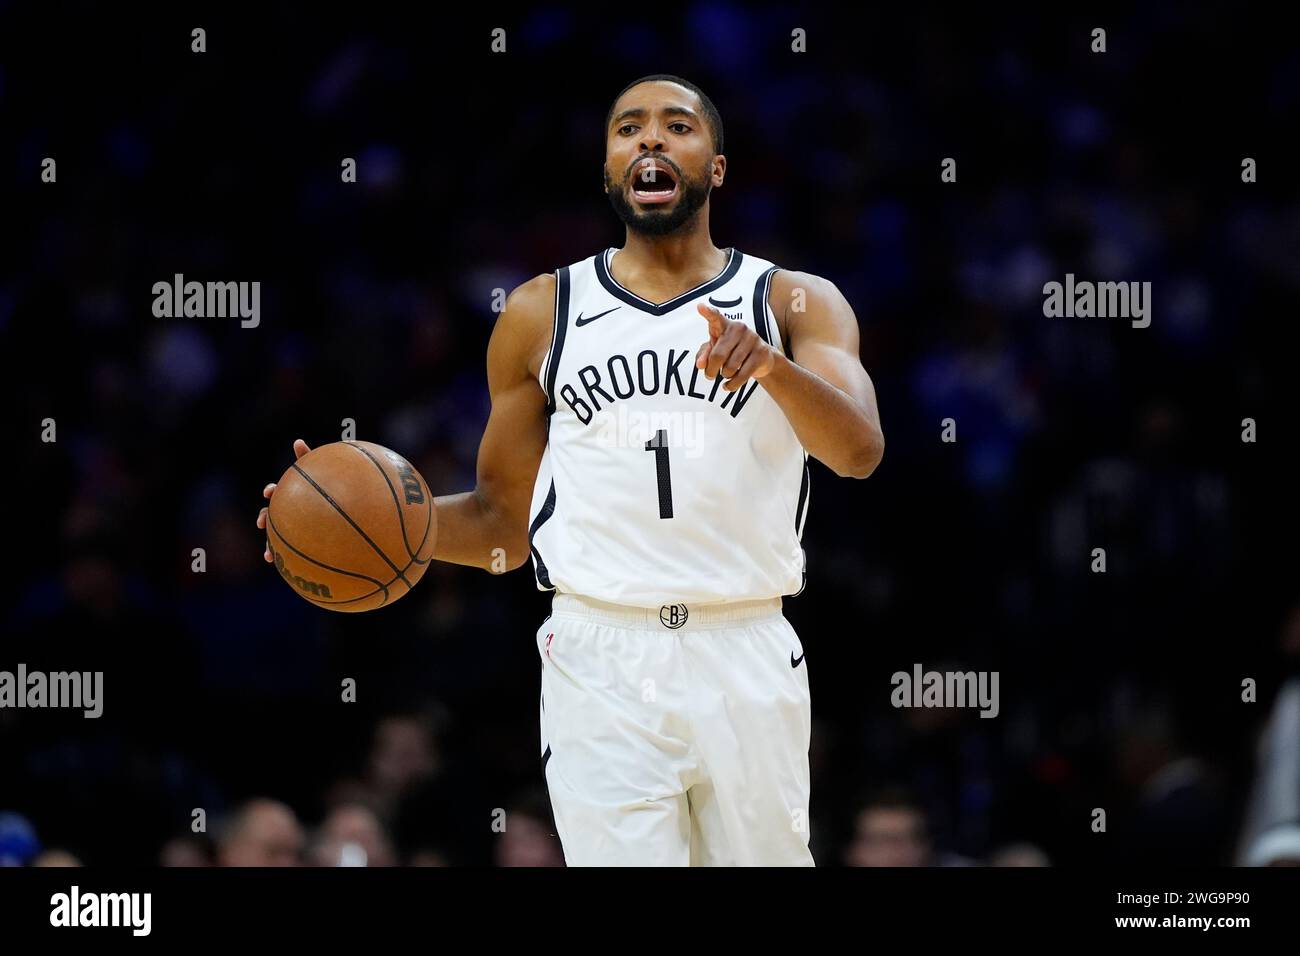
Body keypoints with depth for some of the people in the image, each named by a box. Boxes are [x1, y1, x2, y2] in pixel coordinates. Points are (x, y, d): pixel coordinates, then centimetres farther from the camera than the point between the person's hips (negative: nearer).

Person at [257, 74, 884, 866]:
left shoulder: (796, 304, 6)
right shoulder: (543, 313, 10)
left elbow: (859, 450, -12)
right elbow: (503, 522, 15)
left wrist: (774, 367, -32)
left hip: (747, 659, 0)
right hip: (601, 660, 0)